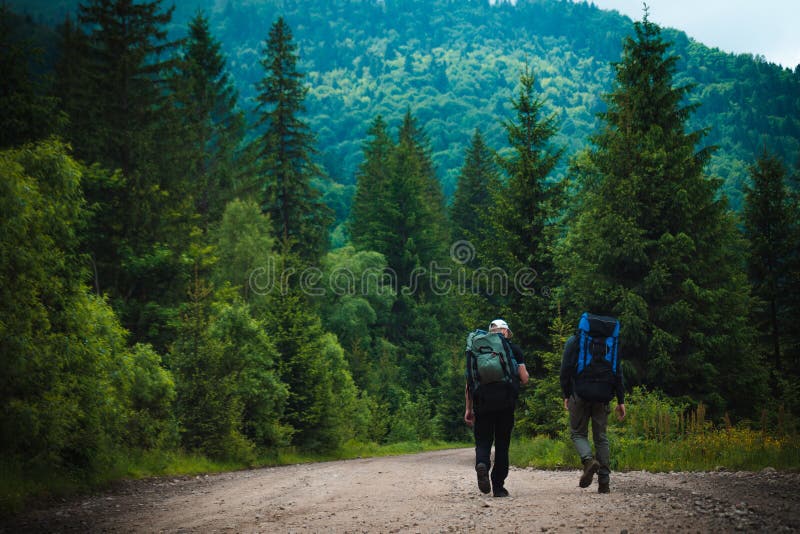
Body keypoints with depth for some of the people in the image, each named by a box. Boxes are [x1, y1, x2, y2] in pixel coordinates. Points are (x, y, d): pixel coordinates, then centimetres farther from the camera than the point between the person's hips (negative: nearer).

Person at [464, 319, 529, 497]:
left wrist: (469, 409, 12)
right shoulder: (513, 348, 7)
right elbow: (524, 378, 1)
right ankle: (498, 486, 7)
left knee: (483, 441, 7)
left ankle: (481, 463, -26)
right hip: (506, 403, -1)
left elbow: (469, 381, 9)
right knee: (502, 444, 8)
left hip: (482, 402, 1)